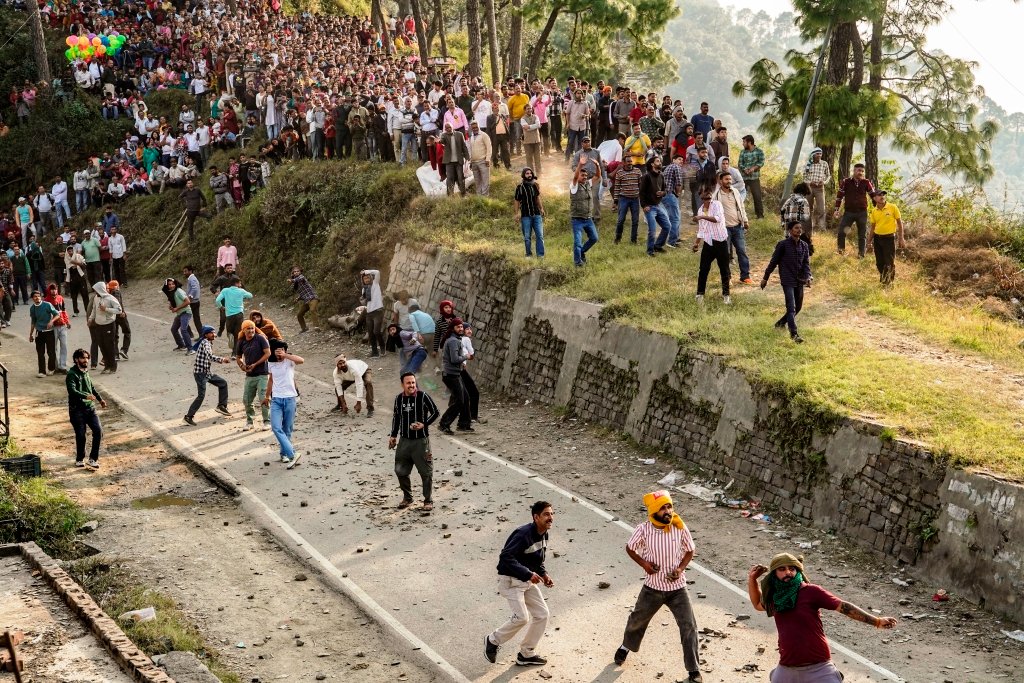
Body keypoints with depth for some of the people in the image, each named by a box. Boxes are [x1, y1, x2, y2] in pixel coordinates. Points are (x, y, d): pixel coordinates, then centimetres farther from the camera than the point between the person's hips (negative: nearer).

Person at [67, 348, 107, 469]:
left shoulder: (86, 371, 12)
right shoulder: (72, 374, -12)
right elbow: (72, 391, -27)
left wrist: (100, 399, 31)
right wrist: (86, 396, -41)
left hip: (90, 408, 6)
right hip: (77, 409, -6)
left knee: (98, 431, -7)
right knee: (80, 436, -3)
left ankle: (93, 458, 4)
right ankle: (80, 459, 20)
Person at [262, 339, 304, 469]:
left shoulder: (289, 361, -6)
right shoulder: (271, 364, 7)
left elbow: (301, 360, -29)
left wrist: (285, 355, -28)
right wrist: (267, 396, 30)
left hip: (289, 398, -3)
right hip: (276, 399, 3)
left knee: (287, 429, 6)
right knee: (276, 427, -14)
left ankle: (284, 453, 24)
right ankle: (292, 453, -16)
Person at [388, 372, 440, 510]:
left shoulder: (423, 396, -12)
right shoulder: (399, 399, 2)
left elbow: (435, 413, -6)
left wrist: (424, 424, -18)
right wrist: (393, 435, 15)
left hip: (421, 441, -4)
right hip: (404, 440, 4)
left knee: (426, 472, 2)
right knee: (400, 471, 9)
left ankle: (428, 500, 16)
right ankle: (407, 497, 29)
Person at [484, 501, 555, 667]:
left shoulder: (543, 535, 4)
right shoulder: (524, 534, -25)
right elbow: (506, 557, -31)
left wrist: (544, 574, 2)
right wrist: (528, 574, -31)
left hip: (527, 580, 9)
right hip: (511, 580, -9)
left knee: (542, 614, 6)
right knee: (522, 617, -17)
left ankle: (526, 654, 20)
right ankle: (493, 641, 8)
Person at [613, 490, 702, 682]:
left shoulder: (680, 528, -14)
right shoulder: (643, 530, -16)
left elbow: (689, 551, 1)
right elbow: (630, 548, 1)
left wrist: (681, 569, -15)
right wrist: (644, 564, -15)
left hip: (677, 587, 0)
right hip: (653, 587, 1)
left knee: (688, 626, -6)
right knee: (638, 619, 20)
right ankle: (627, 646, 51)